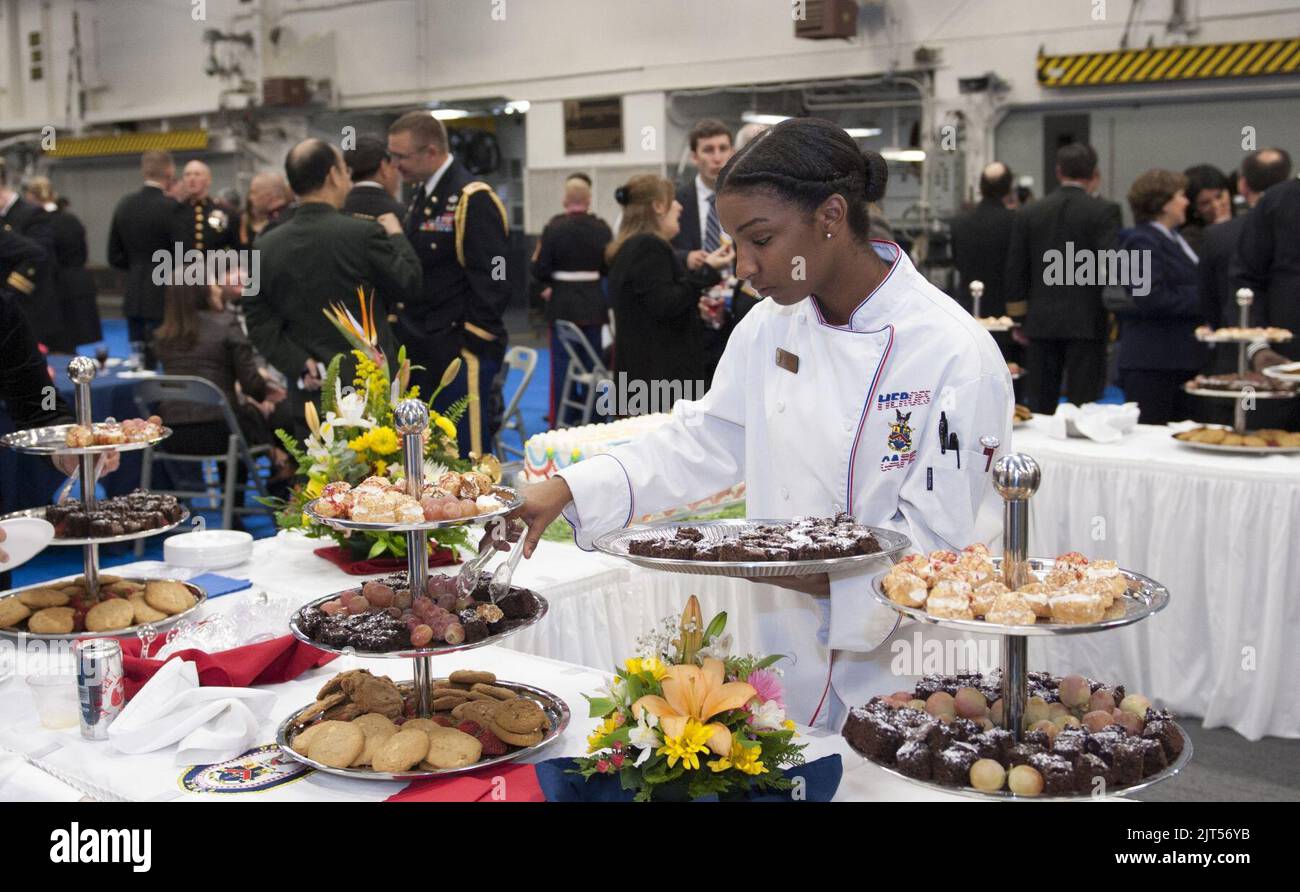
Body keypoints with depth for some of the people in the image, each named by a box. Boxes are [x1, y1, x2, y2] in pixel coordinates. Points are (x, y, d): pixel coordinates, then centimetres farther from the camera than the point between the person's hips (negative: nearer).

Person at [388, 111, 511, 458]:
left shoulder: (473, 200, -13)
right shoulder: (421, 197, 15)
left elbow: (491, 282, -16)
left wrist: (472, 347, -17)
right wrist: (404, 331, 15)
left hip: (461, 351, -9)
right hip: (423, 352, 9)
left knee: (466, 458, -4)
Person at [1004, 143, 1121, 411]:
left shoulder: (1028, 213, 5)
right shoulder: (1104, 211, -6)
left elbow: (1016, 271, 6)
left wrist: (1020, 321, 13)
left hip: (1040, 322, 3)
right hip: (1086, 323, -3)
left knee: (1040, 407, 9)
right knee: (1083, 406, 0)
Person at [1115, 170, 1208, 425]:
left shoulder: (1176, 239, 16)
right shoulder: (1142, 241, -12)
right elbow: (1151, 299, -22)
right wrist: (1202, 299, -16)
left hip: (1183, 359, 9)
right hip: (1152, 363, -9)